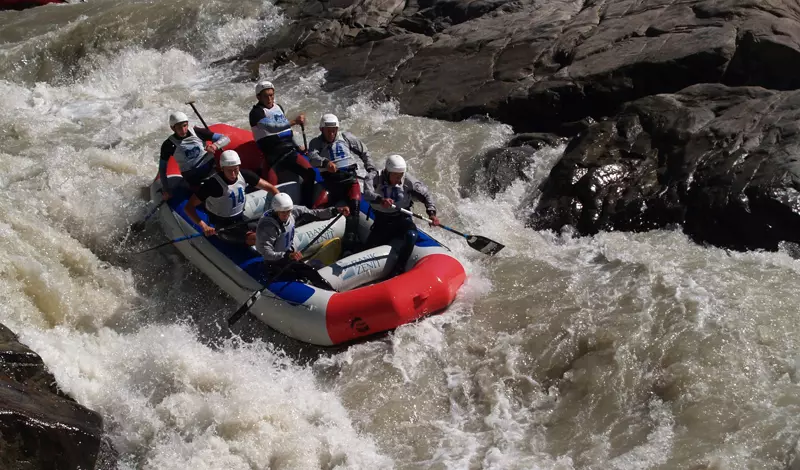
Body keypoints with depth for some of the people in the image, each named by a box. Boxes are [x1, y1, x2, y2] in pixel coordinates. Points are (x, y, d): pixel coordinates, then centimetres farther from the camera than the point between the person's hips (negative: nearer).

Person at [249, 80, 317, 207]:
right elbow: (273, 127, -23)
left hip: (289, 152, 5)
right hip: (272, 157, -5)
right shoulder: (256, 112, -7)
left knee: (310, 173, -12)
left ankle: (308, 207, -5)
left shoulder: (278, 107, 16)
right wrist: (294, 121, -28)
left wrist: (297, 147, 21)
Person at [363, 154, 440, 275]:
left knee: (411, 235, -32)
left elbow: (425, 195, -1)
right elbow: (367, 193, -31)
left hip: (402, 218, -1)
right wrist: (380, 199, -52)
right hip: (382, 221, 1)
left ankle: (399, 269, -25)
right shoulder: (376, 180, -12)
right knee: (370, 247, -12)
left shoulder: (408, 181, -8)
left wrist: (431, 213, -16)